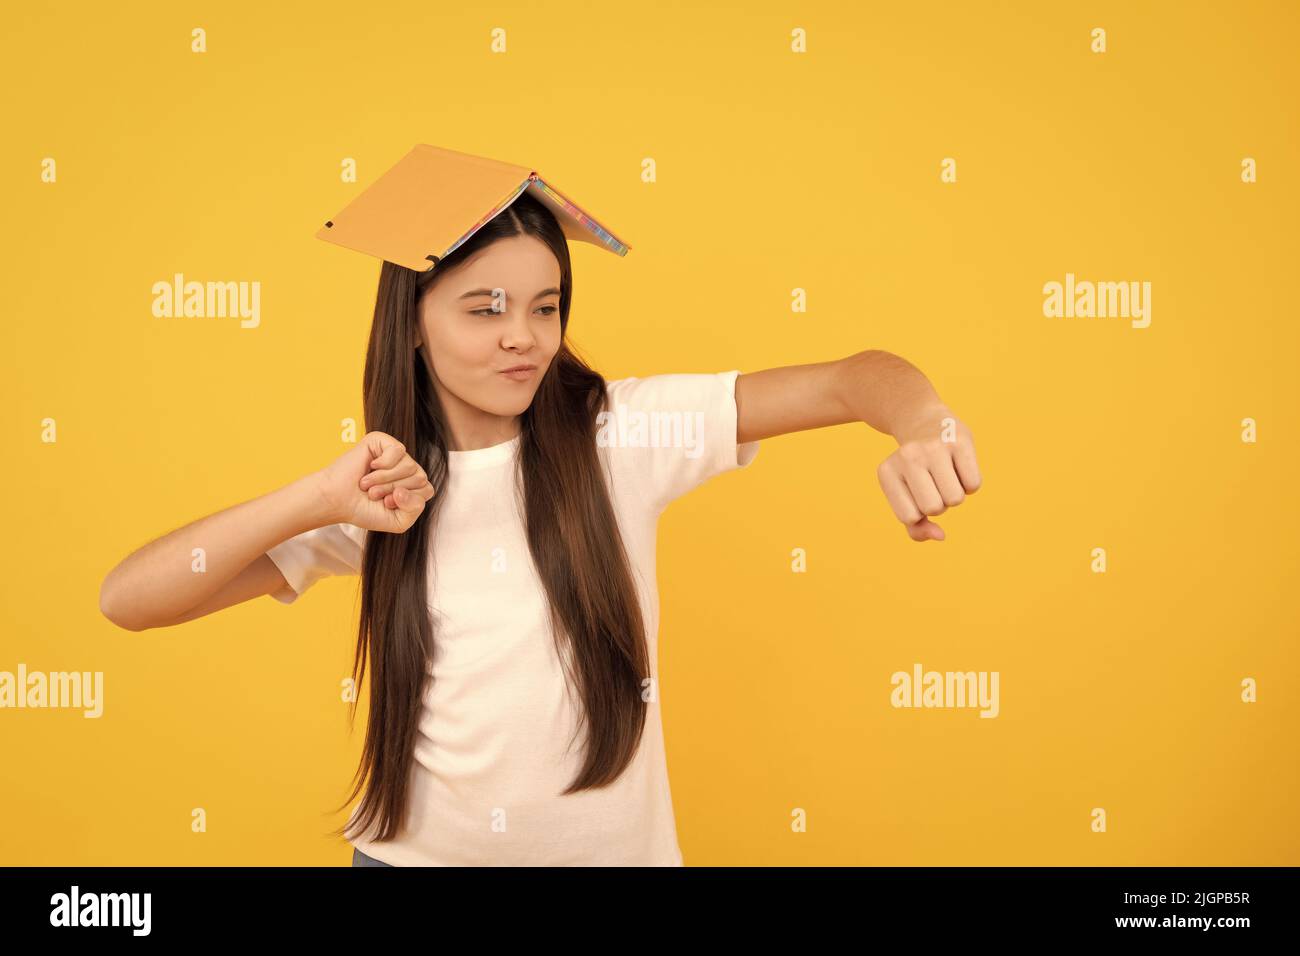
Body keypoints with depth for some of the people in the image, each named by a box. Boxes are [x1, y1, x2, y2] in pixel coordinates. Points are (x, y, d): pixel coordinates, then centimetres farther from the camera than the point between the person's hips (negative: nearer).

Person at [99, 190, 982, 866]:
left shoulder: (624, 432, -12)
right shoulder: (379, 489, -7)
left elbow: (851, 380, -18)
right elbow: (127, 601, -13)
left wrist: (929, 430, -40)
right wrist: (319, 499, -26)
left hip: (612, 847, -1)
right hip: (416, 848, 1)